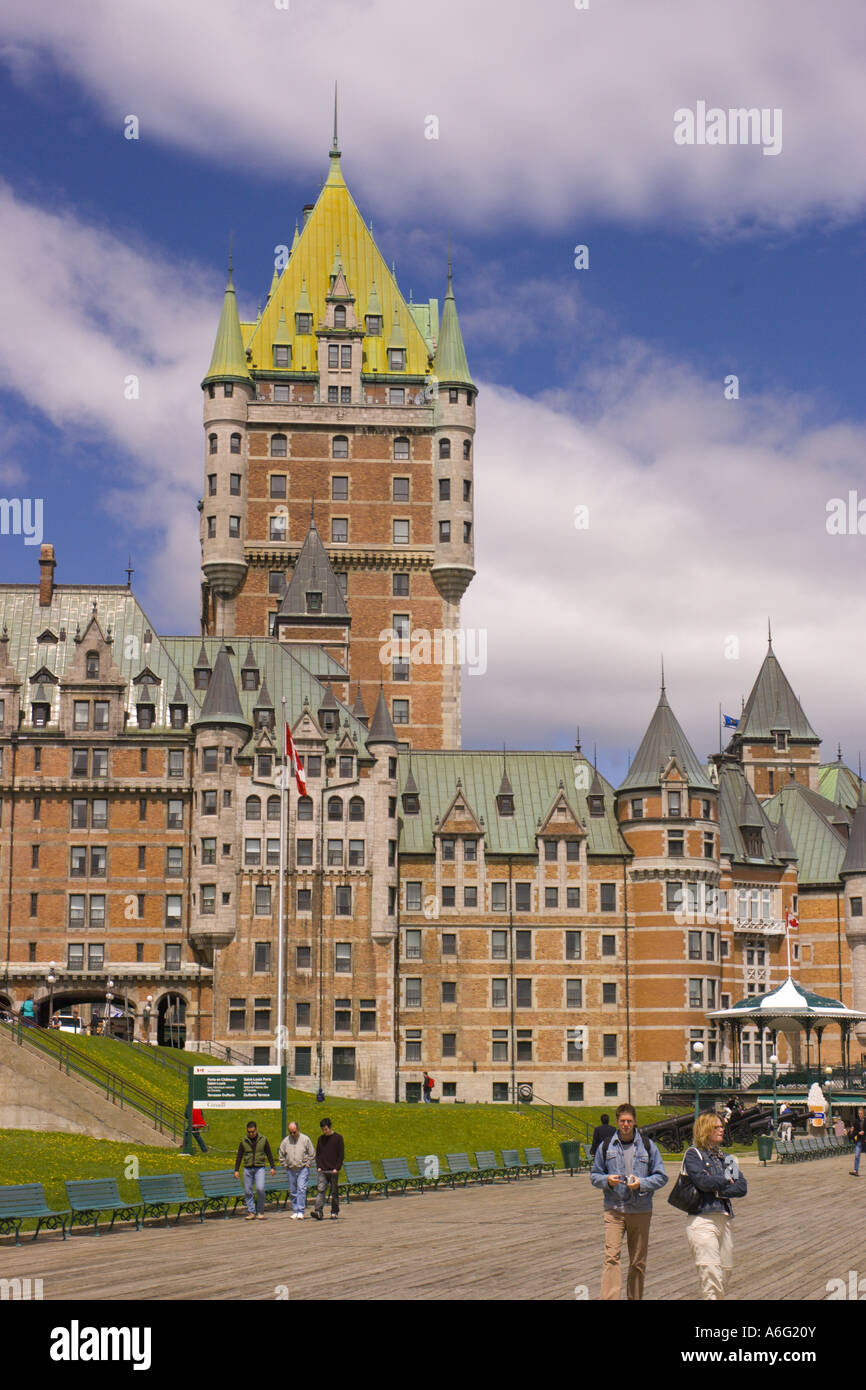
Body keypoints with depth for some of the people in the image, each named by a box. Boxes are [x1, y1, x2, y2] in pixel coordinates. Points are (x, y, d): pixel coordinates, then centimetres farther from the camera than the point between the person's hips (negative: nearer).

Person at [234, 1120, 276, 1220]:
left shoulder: (263, 1139, 3)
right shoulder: (244, 1141, 5)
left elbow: (269, 1154, 10)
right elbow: (239, 1156, 9)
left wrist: (272, 1167, 6)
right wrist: (236, 1170, 5)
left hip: (259, 1168, -2)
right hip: (247, 1169, 2)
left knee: (260, 1188, -17)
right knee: (248, 1191, 0)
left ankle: (260, 1211, -2)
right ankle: (251, 1212, 8)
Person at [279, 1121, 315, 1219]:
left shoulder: (305, 1139, -3)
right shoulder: (286, 1141, 4)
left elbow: (312, 1154, 4)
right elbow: (281, 1155, 15)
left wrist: (307, 1164, -2)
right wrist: (285, 1165, 8)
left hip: (303, 1169, -3)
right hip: (291, 1170, 3)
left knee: (301, 1189, -13)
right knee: (293, 1191, 7)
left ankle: (300, 1212, -14)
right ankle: (295, 1212, 16)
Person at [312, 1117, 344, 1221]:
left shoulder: (338, 1138, -1)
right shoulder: (321, 1138, 10)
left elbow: (341, 1154, -3)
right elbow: (317, 1154, 14)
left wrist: (337, 1168, -11)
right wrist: (318, 1166, 0)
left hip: (333, 1170, -2)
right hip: (322, 1171, 2)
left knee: (334, 1192, 4)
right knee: (321, 1190, -11)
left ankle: (334, 1213, 13)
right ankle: (318, 1211, -19)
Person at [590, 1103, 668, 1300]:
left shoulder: (648, 1146, 5)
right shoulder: (606, 1146, 7)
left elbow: (661, 1177, 6)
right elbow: (594, 1175, 13)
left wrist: (641, 1183, -12)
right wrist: (606, 1180, -9)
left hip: (641, 1211, 1)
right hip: (614, 1209, -1)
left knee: (638, 1261, 8)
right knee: (611, 1256, -15)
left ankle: (635, 1297, 21)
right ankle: (609, 1298, -20)